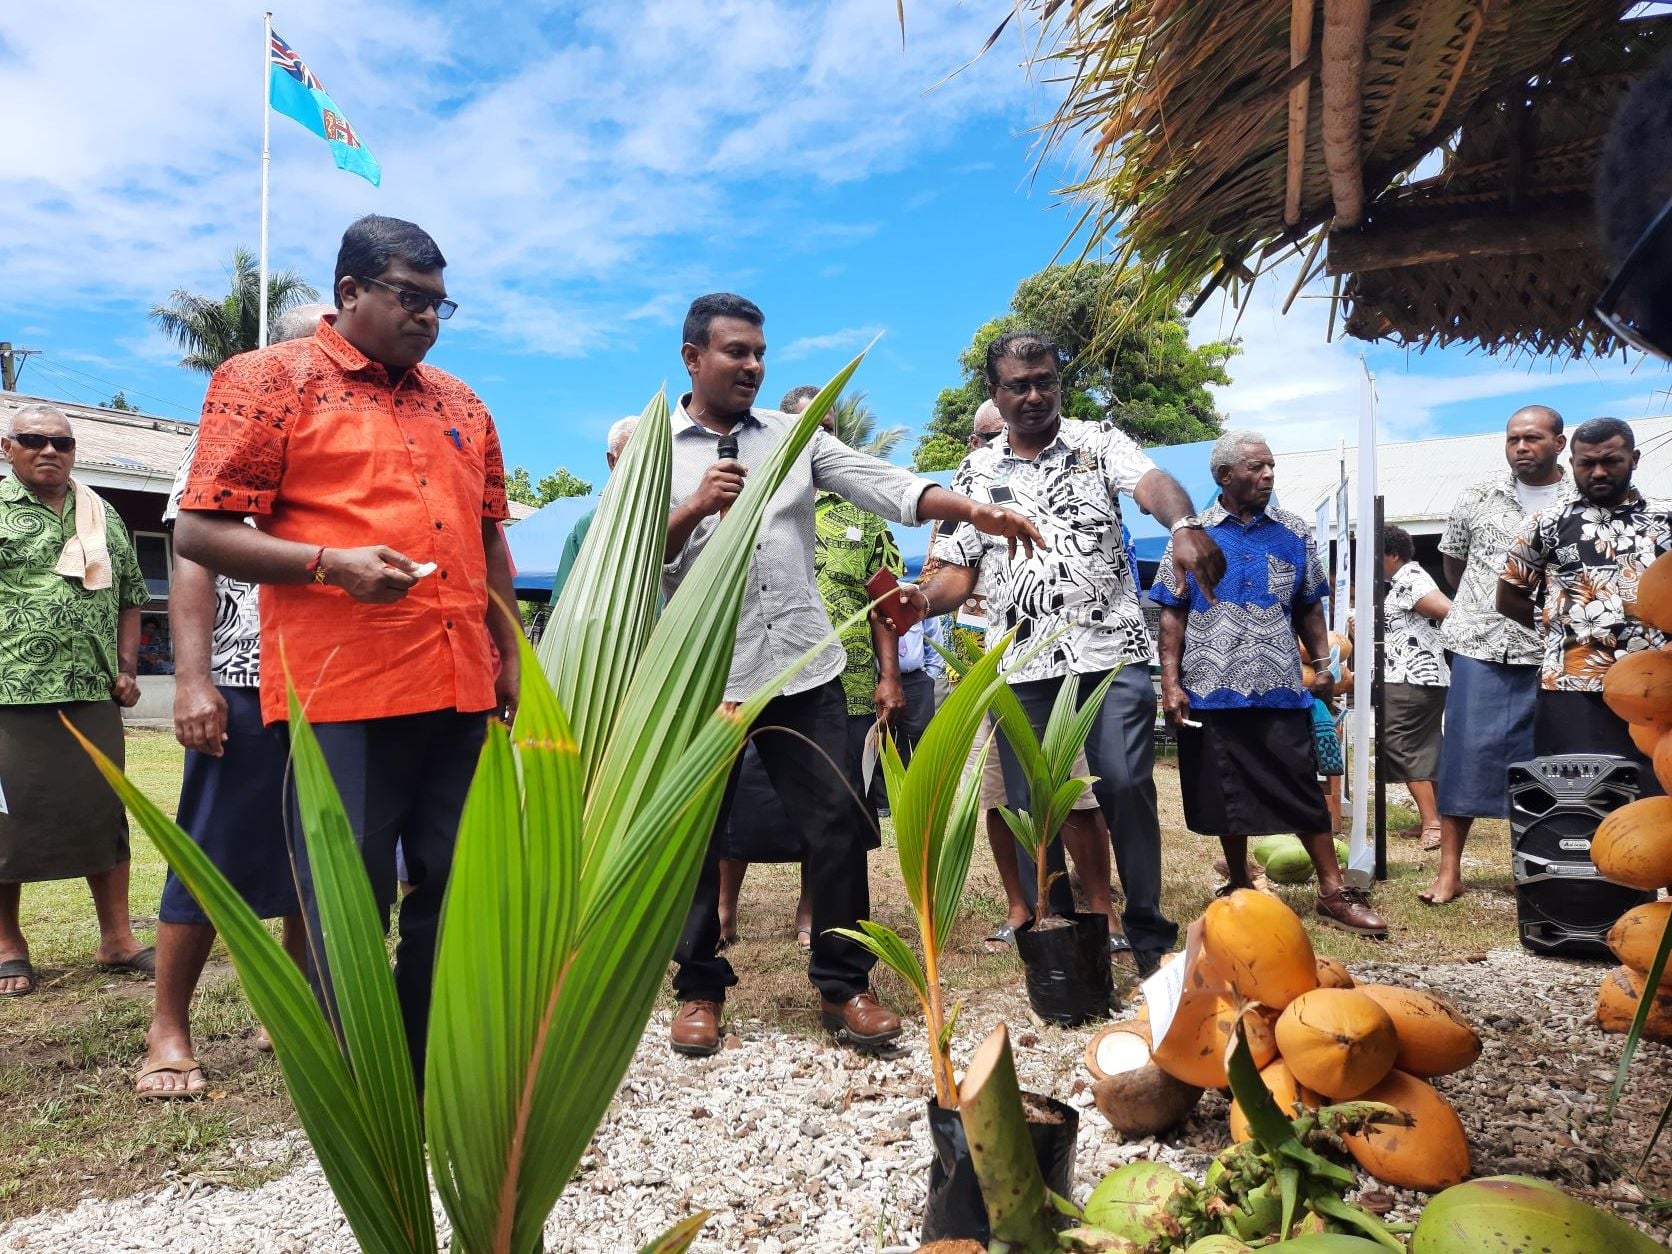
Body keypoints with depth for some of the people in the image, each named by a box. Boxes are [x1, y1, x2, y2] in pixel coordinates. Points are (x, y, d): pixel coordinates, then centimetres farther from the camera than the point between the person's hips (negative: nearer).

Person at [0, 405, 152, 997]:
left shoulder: (103, 516, 14)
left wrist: (127, 669, 9)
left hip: (93, 695, 4)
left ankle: (117, 939, 16)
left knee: (104, 813, 7)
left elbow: (130, 598, 18)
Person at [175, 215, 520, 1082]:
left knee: (452, 897, 12)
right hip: (341, 691, -5)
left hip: (460, 688, 6)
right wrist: (329, 563, -18)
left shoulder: (461, 404, 18)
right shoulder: (269, 379, 1)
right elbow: (200, 531, -4)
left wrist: (511, 656, 17)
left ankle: (433, 1075, 28)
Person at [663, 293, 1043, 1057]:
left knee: (836, 821, 2)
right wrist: (695, 510, -18)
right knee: (698, 834, 7)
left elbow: (881, 483, -4)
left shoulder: (793, 435, 9)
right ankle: (700, 989, 25)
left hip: (803, 665, 2)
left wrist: (973, 511, -17)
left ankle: (843, 985, 17)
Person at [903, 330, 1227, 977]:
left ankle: (1149, 935, 8)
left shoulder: (1097, 441, 7)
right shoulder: (975, 472, 12)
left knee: (1127, 785, -10)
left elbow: (1152, 482, -14)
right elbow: (959, 568, 10)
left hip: (1111, 648, -2)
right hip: (1021, 662, 2)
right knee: (1031, 803, 5)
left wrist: (1185, 526, -37)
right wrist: (923, 599, -14)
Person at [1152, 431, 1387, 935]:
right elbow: (1172, 614, 0)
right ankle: (1239, 888, 25)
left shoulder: (1295, 534, 7)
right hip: (1211, 691, -1)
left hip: (1280, 690, 1)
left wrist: (1323, 665, 4)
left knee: (1304, 790, 2)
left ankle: (1333, 892, 12)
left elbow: (1310, 608, 14)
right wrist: (1171, 683, -6)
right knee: (1226, 795, 9)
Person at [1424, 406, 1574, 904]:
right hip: (1481, 648, 1)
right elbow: (1451, 560, 17)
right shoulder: (1478, 498, 5)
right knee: (1465, 753, 0)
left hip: (1549, 654, 0)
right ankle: (1450, 870, 7)